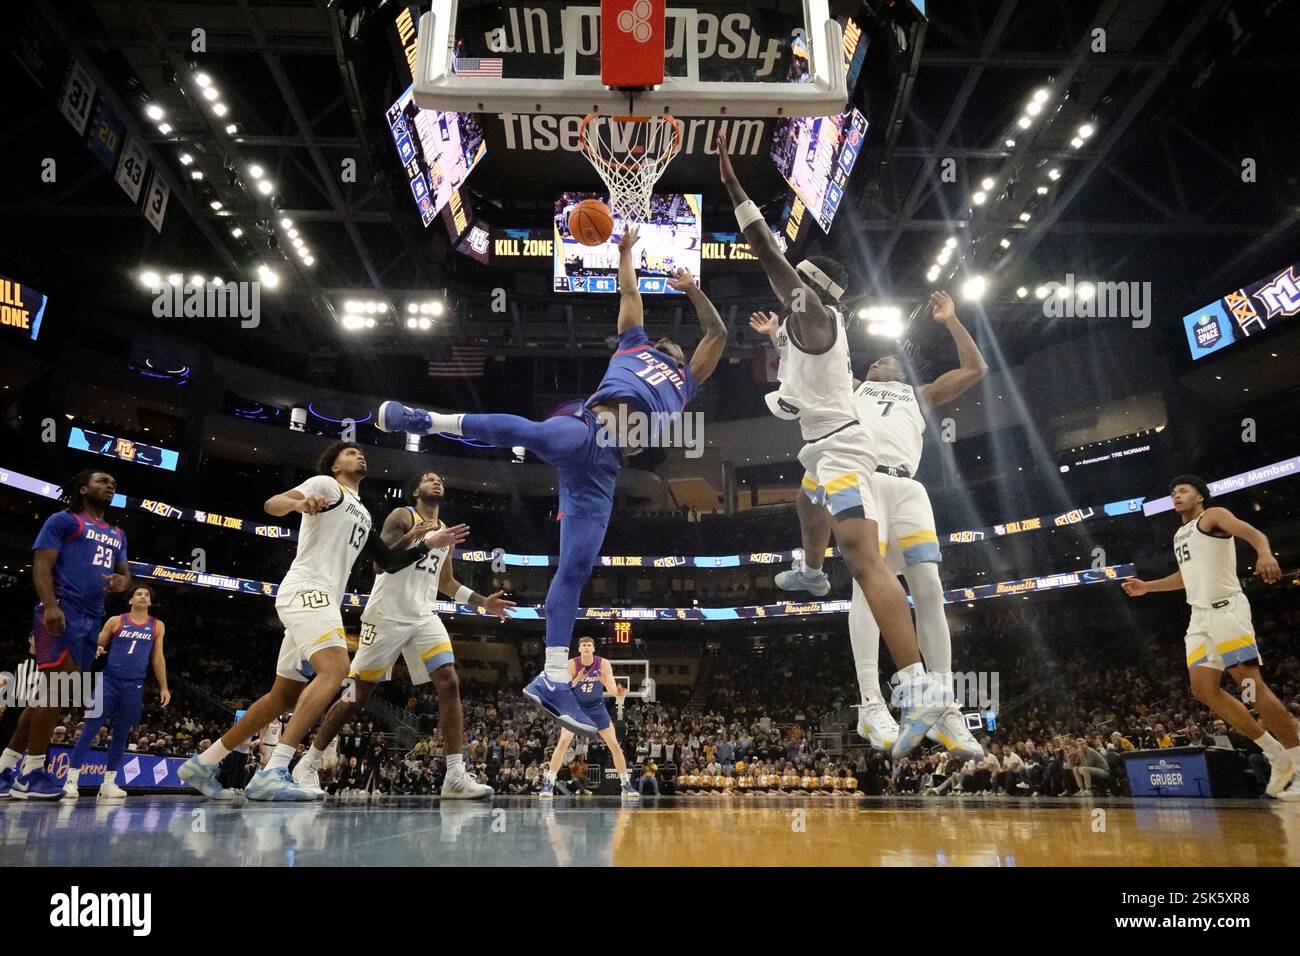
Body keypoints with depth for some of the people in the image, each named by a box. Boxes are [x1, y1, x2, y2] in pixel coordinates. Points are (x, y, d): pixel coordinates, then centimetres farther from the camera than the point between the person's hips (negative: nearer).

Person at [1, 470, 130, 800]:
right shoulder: (63, 520, 3)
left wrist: (121, 580, -2)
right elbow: (41, 565, -7)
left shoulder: (116, 534, 25)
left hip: (92, 620, 8)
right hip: (61, 613, -8)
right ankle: (30, 773, -9)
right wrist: (50, 605, -23)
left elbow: (124, 571, 24)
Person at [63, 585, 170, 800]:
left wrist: (164, 687, 7)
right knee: (89, 730, -6)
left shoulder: (157, 626, 9)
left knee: (121, 735, 6)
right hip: (108, 680, -2)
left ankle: (108, 783, 13)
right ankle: (71, 779, 1)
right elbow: (97, 645, 8)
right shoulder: (116, 621, 4)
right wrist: (95, 651, -18)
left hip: (134, 686, 2)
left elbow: (158, 658, 11)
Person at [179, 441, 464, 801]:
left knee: (285, 695, 13)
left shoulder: (362, 515, 28)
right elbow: (271, 504, -11)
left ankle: (203, 763, 23)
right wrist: (298, 502, -34)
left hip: (321, 599, 10)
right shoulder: (326, 484, 4)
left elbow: (388, 561, 29)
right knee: (335, 669, -28)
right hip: (307, 590, -10)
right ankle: (273, 772, -33)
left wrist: (428, 544, 18)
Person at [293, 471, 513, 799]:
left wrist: (483, 602, 16)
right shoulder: (402, 515, -3)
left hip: (424, 617, 6)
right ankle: (308, 764, 18)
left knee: (449, 683, -12)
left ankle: (456, 776, -14)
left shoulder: (446, 531, 18)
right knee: (359, 693, 0)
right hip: (387, 615, -6)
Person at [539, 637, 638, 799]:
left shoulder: (603, 664, -16)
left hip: (597, 707, 1)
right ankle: (548, 783, -5)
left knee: (614, 745, -3)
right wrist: (576, 681, -39)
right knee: (562, 743, -14)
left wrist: (616, 690, -43)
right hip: (576, 706, 0)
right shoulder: (572, 664, -15)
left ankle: (626, 784, 9)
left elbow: (613, 690, -19)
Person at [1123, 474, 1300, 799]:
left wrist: (1265, 553, -42)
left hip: (1226, 609, -8)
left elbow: (1252, 532, -20)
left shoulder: (1213, 515, 1)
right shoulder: (1180, 535, 24)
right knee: (1204, 690, 0)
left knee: (1252, 684, -14)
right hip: (1200, 617, 8)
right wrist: (1148, 586, 34)